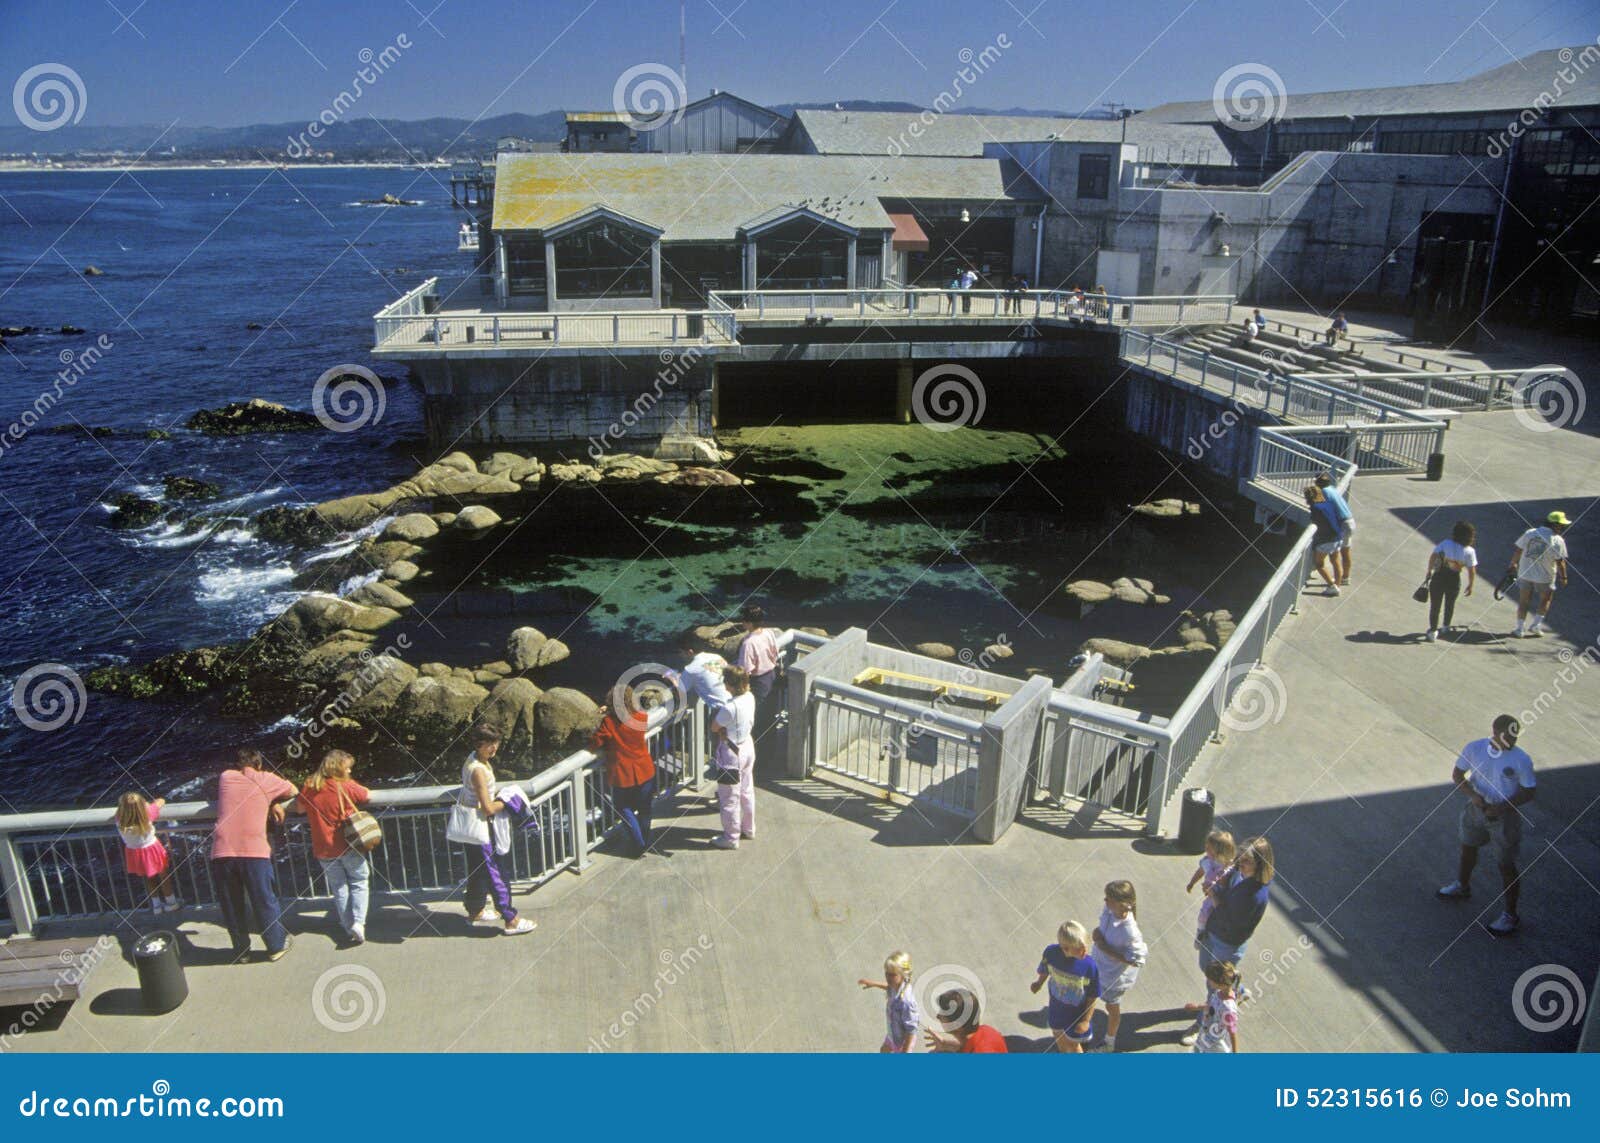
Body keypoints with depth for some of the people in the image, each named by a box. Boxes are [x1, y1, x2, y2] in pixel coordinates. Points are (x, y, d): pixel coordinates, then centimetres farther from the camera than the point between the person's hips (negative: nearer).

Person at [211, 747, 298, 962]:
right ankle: (277, 946, 24)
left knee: (231, 905, 17)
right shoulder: (265, 779, 7)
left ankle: (240, 949, 29)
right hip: (253, 851, -2)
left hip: (222, 852, 2)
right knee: (265, 903, 12)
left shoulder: (225, 777, 13)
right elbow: (293, 791, 20)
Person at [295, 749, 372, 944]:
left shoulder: (309, 787, -1)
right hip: (348, 845, -3)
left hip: (324, 849, 3)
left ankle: (348, 927, 15)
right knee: (358, 884, 8)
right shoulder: (346, 786, -13)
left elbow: (300, 809, 14)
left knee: (339, 888, 14)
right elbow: (369, 796, 0)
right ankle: (358, 921, -9)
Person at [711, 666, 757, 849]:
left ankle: (731, 838, 23)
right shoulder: (750, 697, -8)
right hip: (748, 747, 8)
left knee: (730, 799, 9)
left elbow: (714, 728, -16)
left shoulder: (729, 708, -31)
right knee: (747, 792, 24)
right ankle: (748, 829, 40)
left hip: (732, 754, -8)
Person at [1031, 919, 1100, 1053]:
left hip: (1077, 1013, -2)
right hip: (1056, 1008, 2)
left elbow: (1093, 997, -18)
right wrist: (1039, 983, 14)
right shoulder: (1051, 952, -29)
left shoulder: (1090, 966, -33)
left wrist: (1086, 1020, -12)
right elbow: (1045, 970, -5)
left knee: (1073, 1044, 21)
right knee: (1059, 1037, 29)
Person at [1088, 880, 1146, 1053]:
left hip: (1115, 976, -6)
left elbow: (1137, 961, -28)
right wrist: (1098, 933, -21)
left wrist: (1106, 949, -30)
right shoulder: (1109, 910, -20)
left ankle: (1108, 1044, 50)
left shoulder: (1130, 932, -40)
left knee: (1112, 1008, 22)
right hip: (1100, 964, 6)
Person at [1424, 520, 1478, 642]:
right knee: (1450, 604, 26)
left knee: (1435, 606, 9)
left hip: (1438, 578, -1)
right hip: (1454, 581, 2)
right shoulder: (1470, 551, -7)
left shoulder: (1445, 544, -8)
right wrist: (1470, 585, 7)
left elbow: (1433, 556, -13)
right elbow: (1472, 571, -6)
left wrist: (1429, 571, -1)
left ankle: (1433, 631, 9)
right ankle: (1446, 626, 45)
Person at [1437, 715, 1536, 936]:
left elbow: (1528, 793, -12)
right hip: (1476, 808, 4)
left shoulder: (1521, 760, -20)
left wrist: (1502, 807, -23)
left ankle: (1510, 915, 19)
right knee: (1468, 847, 24)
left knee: (1506, 864, 3)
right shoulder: (1473, 748, -12)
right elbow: (1457, 774, -2)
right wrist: (1473, 795, -19)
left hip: (1505, 816, -4)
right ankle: (1462, 886, 51)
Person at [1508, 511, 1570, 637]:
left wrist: (1513, 564, 18)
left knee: (1523, 601, 11)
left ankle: (1519, 629, 12)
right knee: (1545, 600, 20)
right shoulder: (1558, 540, -13)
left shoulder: (1529, 533, -3)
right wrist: (1563, 577, -1)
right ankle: (1536, 625, 19)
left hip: (1525, 574, 3)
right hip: (1545, 577, -3)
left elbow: (1518, 551, 3)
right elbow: (1560, 562, -12)